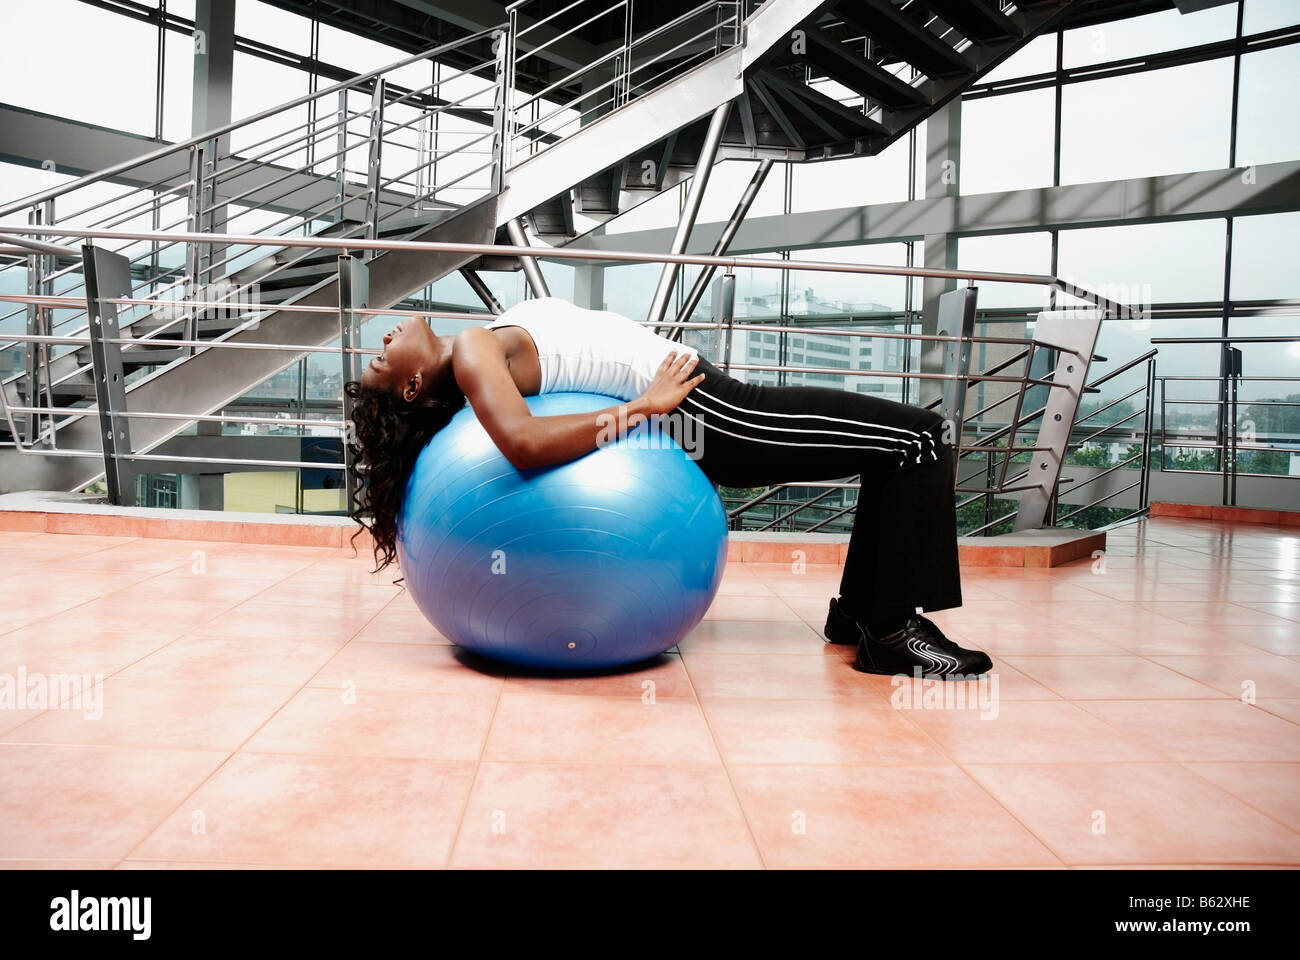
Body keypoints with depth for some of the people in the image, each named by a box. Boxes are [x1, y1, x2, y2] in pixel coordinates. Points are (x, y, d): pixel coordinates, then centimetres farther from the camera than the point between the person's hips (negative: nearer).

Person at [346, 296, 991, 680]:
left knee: (896, 444, 18)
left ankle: (859, 610, 22)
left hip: (703, 401, 9)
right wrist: (644, 405, -25)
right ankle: (893, 634, -3)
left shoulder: (480, 349, 14)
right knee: (918, 438, -9)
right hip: (705, 413, -9)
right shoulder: (469, 353, -12)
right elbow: (524, 441, -32)